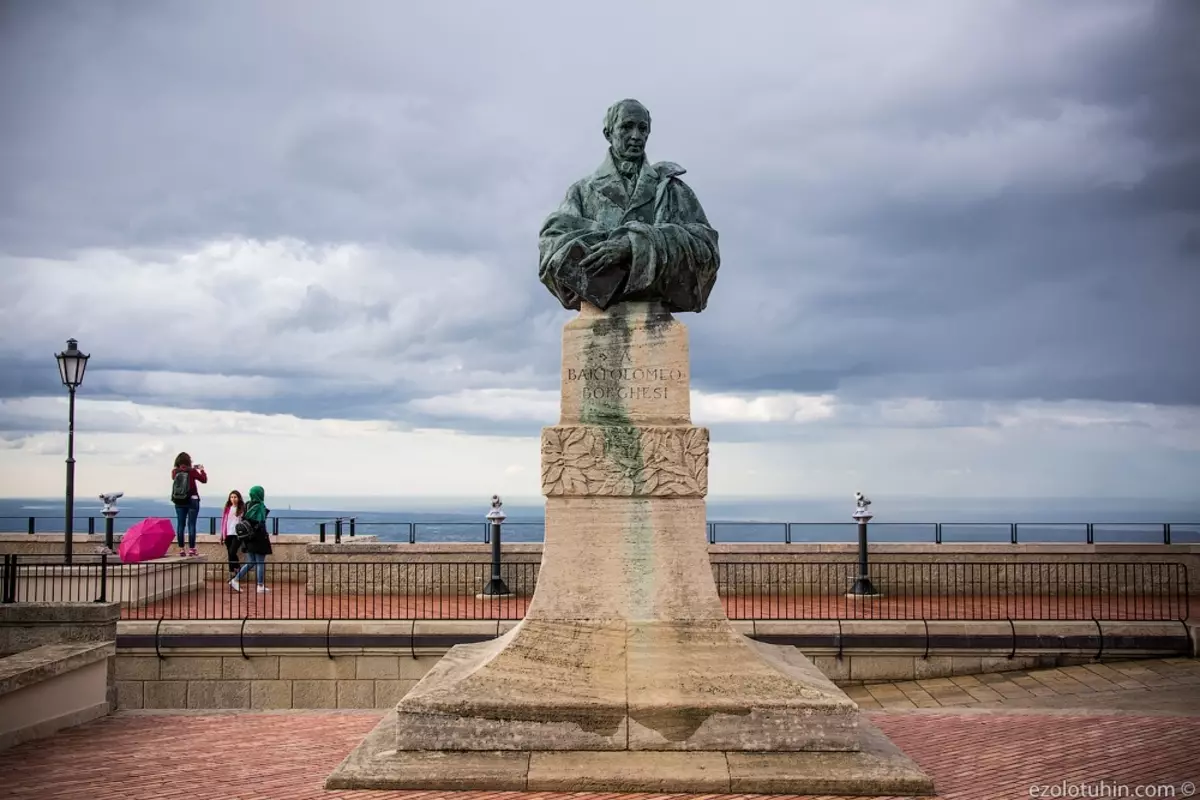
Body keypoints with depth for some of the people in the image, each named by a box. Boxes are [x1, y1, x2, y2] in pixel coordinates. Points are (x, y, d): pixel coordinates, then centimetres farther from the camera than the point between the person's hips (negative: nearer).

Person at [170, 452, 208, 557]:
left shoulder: (175, 472, 0)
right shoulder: (192, 471, -9)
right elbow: (204, 480, -3)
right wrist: (202, 470, 13)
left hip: (179, 501, 3)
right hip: (192, 500, -3)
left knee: (181, 524, 5)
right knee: (191, 524, -1)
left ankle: (181, 549, 4)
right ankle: (191, 549, -3)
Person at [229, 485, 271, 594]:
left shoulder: (248, 505, 9)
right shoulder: (259, 506, -14)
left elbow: (244, 520, 11)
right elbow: (260, 524, -20)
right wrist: (266, 536, -11)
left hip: (249, 539, 7)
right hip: (258, 538, -7)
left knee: (250, 563, 14)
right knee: (260, 563, 2)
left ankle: (235, 580, 8)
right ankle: (261, 586, 6)